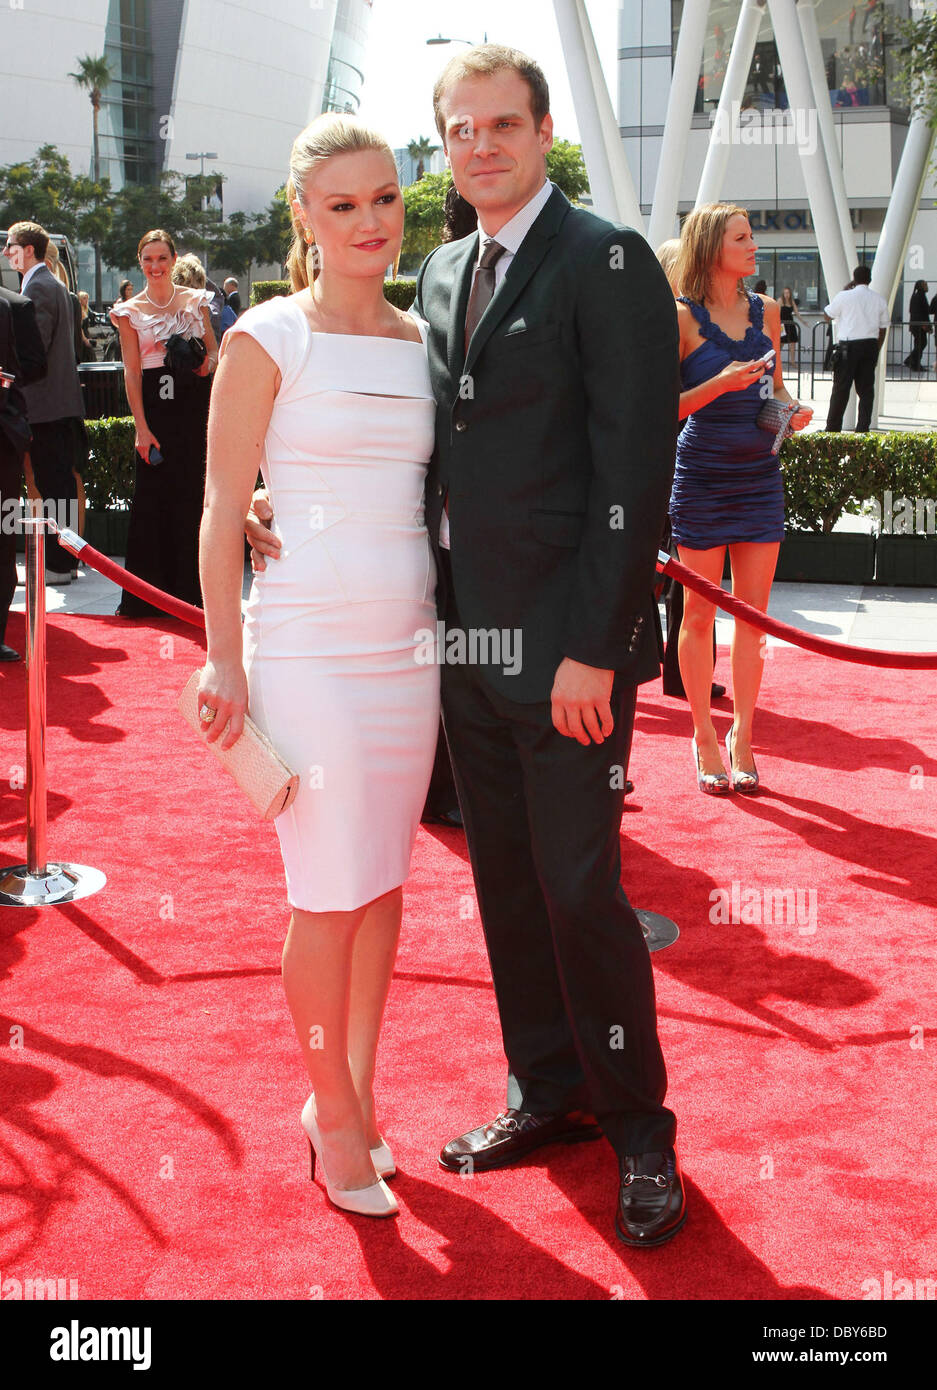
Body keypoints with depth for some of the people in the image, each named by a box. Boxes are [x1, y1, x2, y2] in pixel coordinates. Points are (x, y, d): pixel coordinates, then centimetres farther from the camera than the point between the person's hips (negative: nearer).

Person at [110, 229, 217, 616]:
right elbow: (132, 372, 1)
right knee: (155, 494, -3)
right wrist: (141, 427, -8)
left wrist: (207, 364, -10)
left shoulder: (195, 301, 11)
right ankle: (153, 591, 5)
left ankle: (191, 587, 10)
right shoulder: (130, 311, 6)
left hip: (195, 402, 1)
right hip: (155, 405, -1)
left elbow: (214, 349, 15)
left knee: (194, 492, 0)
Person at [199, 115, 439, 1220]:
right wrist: (224, 657, -8)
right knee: (329, 898, -1)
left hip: (408, 646, 5)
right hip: (306, 644, -5)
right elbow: (224, 507, -5)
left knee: (384, 882, 11)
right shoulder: (266, 338, -4)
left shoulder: (421, 343, 11)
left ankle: (356, 1097, 26)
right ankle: (334, 1113, 18)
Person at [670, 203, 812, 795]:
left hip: (760, 477, 4)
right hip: (702, 477, -4)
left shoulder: (766, 311, 9)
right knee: (700, 613, 3)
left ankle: (742, 734, 17)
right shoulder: (682, 318, -6)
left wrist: (794, 408, -2)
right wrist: (721, 383, -20)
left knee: (754, 615, 5)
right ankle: (704, 736, 17)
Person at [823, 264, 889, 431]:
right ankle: (863, 428, 5)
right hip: (870, 346, 3)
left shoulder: (844, 296, -6)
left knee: (841, 388, 0)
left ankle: (833, 428, 0)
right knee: (866, 388, 7)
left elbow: (827, 317, 6)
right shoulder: (879, 300, 8)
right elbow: (882, 329, 11)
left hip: (849, 345, -3)